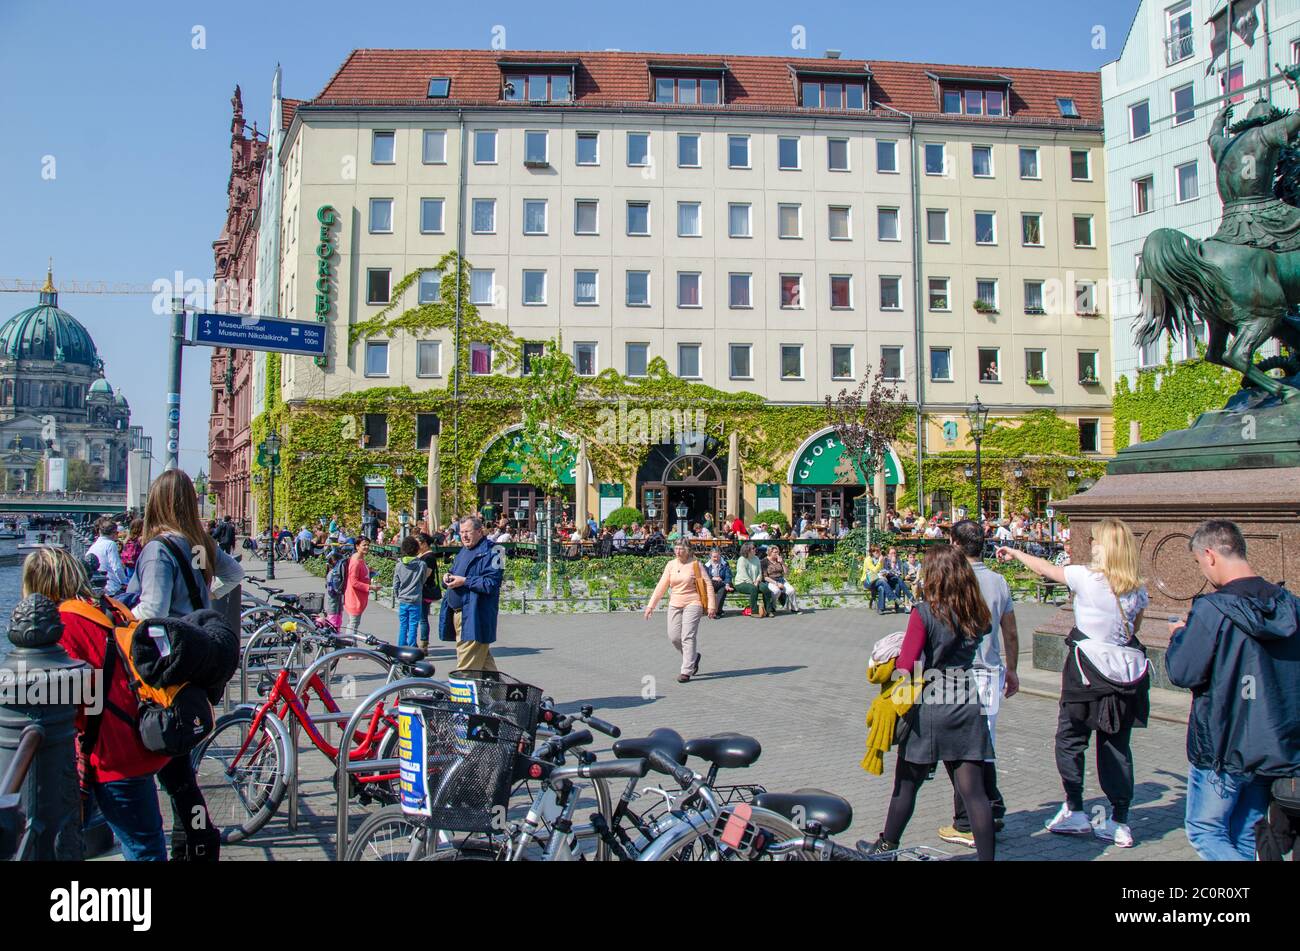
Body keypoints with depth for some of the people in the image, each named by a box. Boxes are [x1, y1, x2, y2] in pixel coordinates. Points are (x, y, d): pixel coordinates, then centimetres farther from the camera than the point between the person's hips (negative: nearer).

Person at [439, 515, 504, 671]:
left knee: (466, 668, -9)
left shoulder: (491, 551, -8)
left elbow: (491, 583, -18)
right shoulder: (463, 551, 19)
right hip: (457, 615, 9)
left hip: (475, 619, -9)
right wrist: (448, 578, 5)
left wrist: (464, 581, -18)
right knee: (485, 664, 14)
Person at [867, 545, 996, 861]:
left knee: (907, 785, 13)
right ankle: (986, 855, 4)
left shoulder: (925, 613, -13)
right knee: (973, 790, 4)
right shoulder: (978, 614, 1)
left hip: (928, 710, -3)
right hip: (966, 708, 3)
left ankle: (887, 847, 29)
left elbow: (905, 666, -17)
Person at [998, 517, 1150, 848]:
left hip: (1089, 669, -5)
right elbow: (1134, 626, 13)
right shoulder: (1138, 589, 0)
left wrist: (1014, 553, 18)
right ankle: (1119, 823, 14)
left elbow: (1045, 569, 2)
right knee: (1117, 746, 11)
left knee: (1070, 740, 11)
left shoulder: (1086, 577, -13)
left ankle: (1075, 812, 14)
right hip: (1128, 671, 5)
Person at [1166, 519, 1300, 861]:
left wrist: (1179, 637, 3)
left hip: (1222, 748, -6)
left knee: (1204, 832, 9)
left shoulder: (1212, 609, -19)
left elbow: (1183, 673, -17)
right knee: (1244, 838, 17)